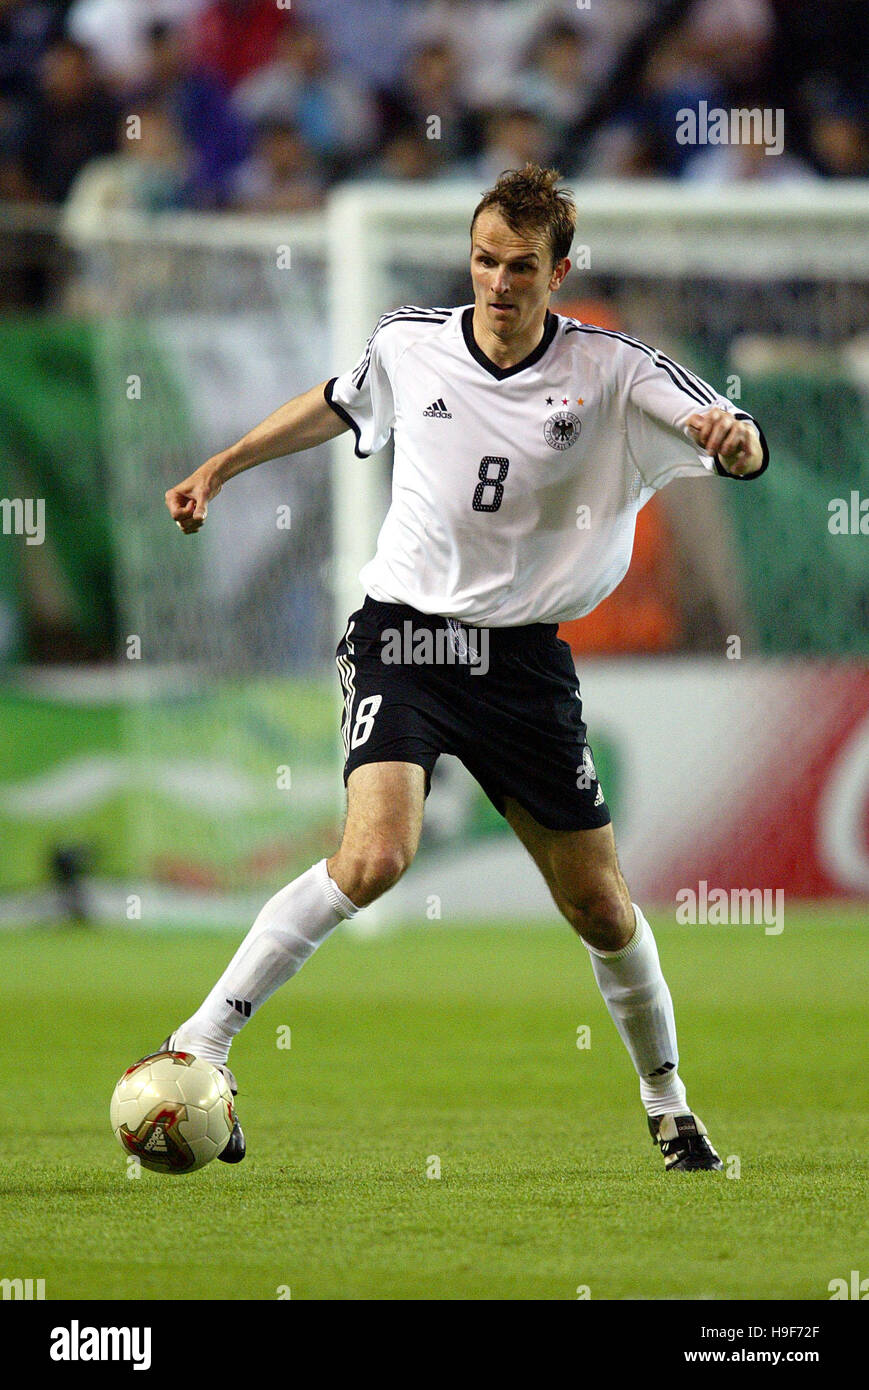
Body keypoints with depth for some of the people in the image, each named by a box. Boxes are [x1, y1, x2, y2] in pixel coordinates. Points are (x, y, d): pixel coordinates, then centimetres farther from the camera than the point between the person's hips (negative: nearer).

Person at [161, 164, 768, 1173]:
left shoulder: (610, 370, -6)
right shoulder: (407, 344, -2)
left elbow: (742, 449, -12)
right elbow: (336, 405, 21)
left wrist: (735, 437, -36)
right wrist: (219, 468, 23)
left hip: (525, 658, 1)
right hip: (404, 633, -1)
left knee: (599, 904, 5)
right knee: (375, 855, -26)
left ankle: (668, 1107, 28)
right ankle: (197, 1048, -21)